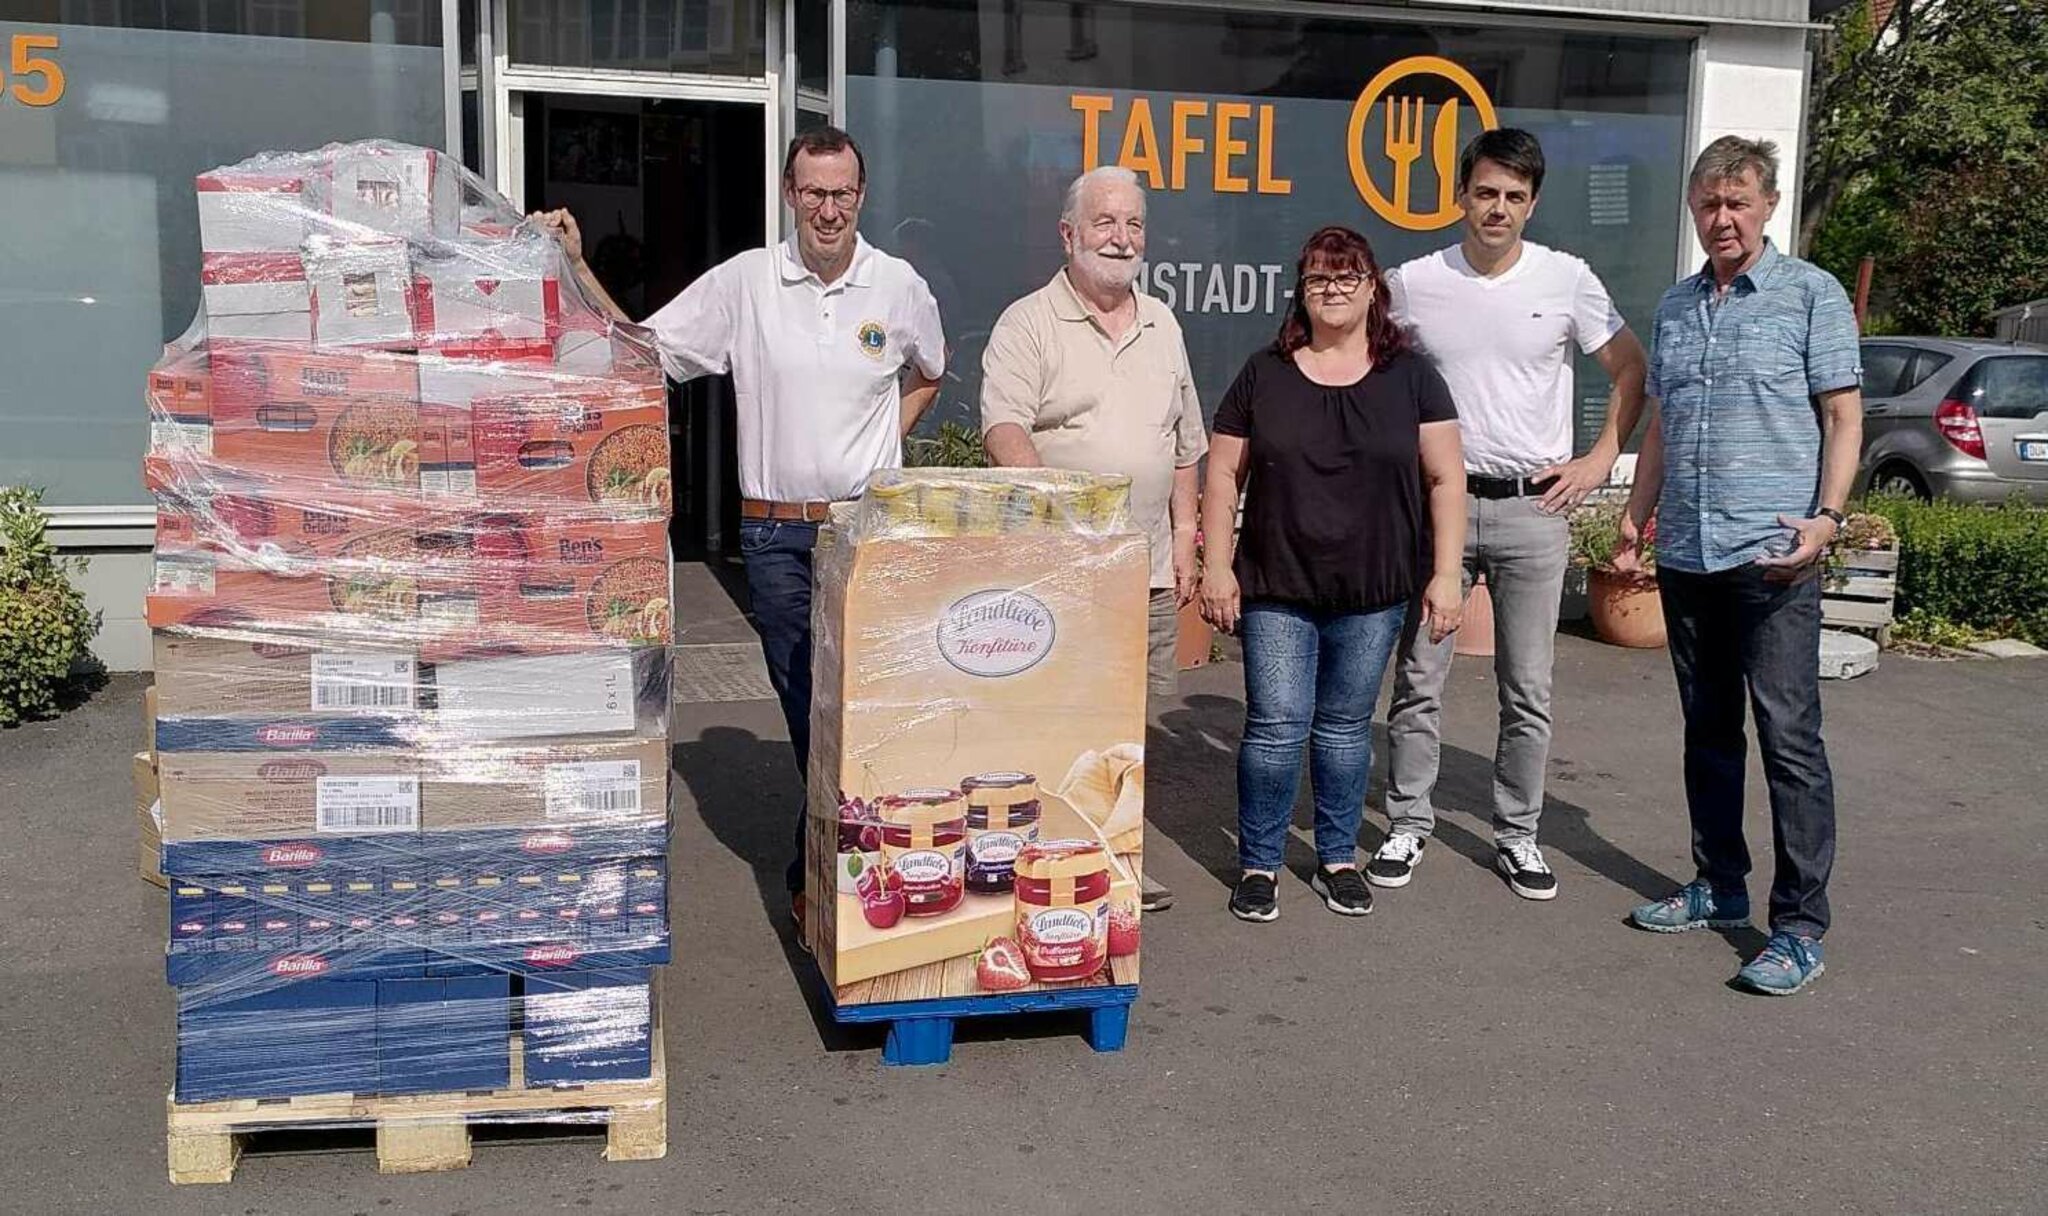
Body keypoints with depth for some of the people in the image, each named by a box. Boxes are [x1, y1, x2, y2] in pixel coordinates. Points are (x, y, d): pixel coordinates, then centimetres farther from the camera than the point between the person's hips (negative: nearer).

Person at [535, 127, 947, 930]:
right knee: (804, 707, 8)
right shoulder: (744, 282, -1)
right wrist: (576, 269, -9)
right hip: (776, 534, 0)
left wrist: (884, 443, 9)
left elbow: (927, 374, 22)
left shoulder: (899, 286, 3)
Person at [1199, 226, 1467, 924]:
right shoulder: (1264, 375, 4)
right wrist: (1217, 566, -2)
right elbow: (1224, 476, 5)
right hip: (1276, 590, -1)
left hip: (1373, 594, 1)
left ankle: (1338, 859, 26)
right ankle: (1259, 865, 12)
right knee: (1275, 727, -3)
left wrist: (1445, 575, -4)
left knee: (1346, 726, 11)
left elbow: (1446, 479, 2)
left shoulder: (1410, 377, 4)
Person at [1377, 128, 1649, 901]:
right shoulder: (1412, 284, -1)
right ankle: (1408, 824, 18)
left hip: (1533, 508, 0)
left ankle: (1517, 836, 19)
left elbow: (1630, 371, 9)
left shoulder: (1567, 280, -1)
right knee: (1419, 679, 5)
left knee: (1528, 691, 6)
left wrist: (1601, 459, 0)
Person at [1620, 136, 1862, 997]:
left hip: (1772, 554, -6)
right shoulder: (1675, 306, 15)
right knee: (1708, 732, 14)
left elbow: (1843, 417, -4)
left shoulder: (1811, 295, 0)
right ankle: (1719, 886, 26)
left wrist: (1826, 516, -16)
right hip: (1686, 555, 6)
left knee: (1789, 738, -6)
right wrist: (1635, 522, 16)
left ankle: (1801, 926, 0)